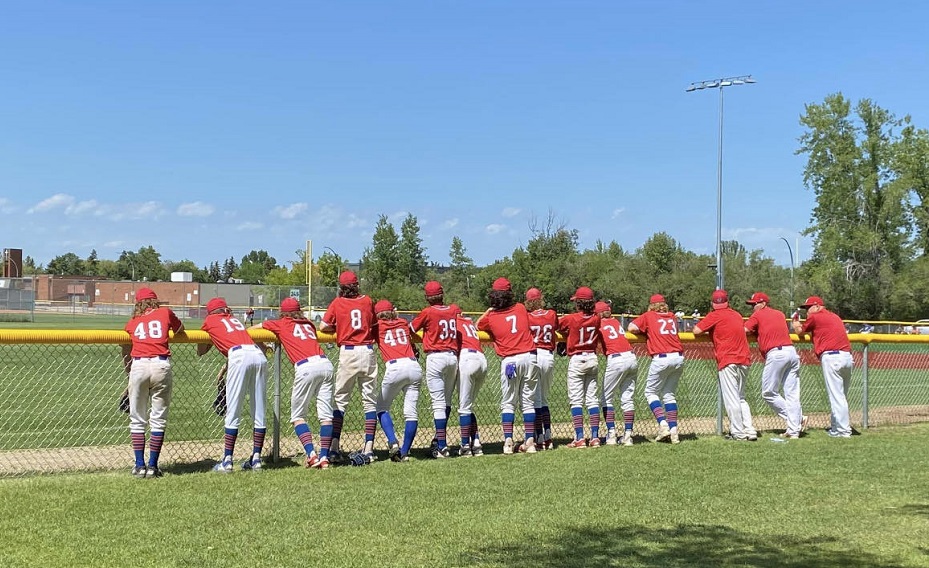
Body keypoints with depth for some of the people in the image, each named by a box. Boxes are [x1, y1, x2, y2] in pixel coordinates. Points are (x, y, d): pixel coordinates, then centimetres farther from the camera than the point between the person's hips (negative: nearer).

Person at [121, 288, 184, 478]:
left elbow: (126, 351, 23)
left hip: (138, 365, 1)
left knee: (137, 419, 9)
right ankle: (152, 466, 4)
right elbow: (180, 329, 35)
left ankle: (139, 466, 7)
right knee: (158, 419, 6)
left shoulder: (132, 322, 20)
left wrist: (128, 369, 36)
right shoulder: (166, 312, 17)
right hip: (161, 365, -1)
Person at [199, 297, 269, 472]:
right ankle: (256, 459, 11)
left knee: (233, 413, -2)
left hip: (239, 356, -4)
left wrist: (212, 340, 50)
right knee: (259, 413, 8)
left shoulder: (210, 321, 23)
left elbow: (200, 351, 32)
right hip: (259, 355, 5)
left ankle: (227, 461, -5)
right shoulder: (236, 320, 34)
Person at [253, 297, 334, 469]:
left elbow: (256, 327, 32)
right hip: (325, 363, 4)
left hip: (305, 367, -4)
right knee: (326, 415, 4)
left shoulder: (281, 324, 19)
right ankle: (324, 457, -3)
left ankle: (312, 454, -9)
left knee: (297, 416, 7)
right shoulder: (309, 324, 27)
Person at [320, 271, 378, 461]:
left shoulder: (337, 303, 3)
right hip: (367, 351, 2)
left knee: (340, 400, 4)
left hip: (348, 353, -2)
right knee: (370, 401, 6)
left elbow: (324, 326, 1)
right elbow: (373, 324, 15)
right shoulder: (367, 301, 8)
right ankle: (369, 448, 1)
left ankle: (335, 447, -5)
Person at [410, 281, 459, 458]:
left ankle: (442, 447, -11)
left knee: (438, 403, -7)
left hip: (435, 357, -5)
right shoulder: (452, 311, 10)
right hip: (453, 357, 5)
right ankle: (440, 440, 24)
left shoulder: (427, 312, -4)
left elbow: (410, 329, 4)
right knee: (447, 402, 16)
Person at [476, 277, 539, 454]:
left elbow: (478, 325, 24)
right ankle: (530, 442, 6)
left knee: (508, 403, 6)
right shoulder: (521, 308, 8)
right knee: (528, 402, 7)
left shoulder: (491, 317, 3)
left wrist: (489, 310, 30)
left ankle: (508, 441, -4)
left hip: (509, 361, -2)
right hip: (529, 357, 2)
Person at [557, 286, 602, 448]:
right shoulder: (596, 319, 1)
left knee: (576, 400, -3)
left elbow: (556, 325, 2)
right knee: (592, 399, 8)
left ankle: (579, 438, -8)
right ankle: (595, 437, 5)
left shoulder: (571, 318, -12)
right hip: (593, 359, 5)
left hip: (576, 360, -5)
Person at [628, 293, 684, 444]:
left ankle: (663, 424, -9)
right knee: (669, 394, 14)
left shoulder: (648, 316, 6)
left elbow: (631, 328, -1)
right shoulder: (672, 317, 18)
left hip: (661, 358, -5)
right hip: (679, 358, 5)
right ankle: (673, 430, 6)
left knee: (651, 392, 8)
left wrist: (644, 331, 18)